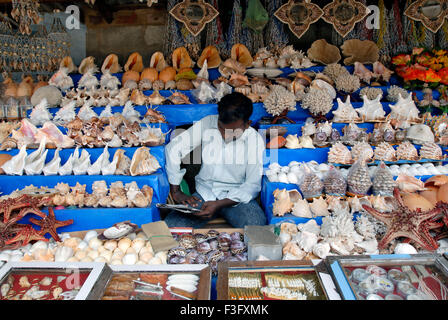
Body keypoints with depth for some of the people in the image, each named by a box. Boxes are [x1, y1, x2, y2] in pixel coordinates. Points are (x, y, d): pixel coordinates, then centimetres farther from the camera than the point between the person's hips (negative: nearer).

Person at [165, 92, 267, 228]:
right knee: (169, 226, -22)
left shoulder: (255, 140, -11)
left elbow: (253, 185, -9)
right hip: (204, 193, 1)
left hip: (237, 196, -1)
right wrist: (176, 192, -2)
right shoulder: (207, 124, -7)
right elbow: (173, 148, -1)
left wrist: (219, 205, -21)